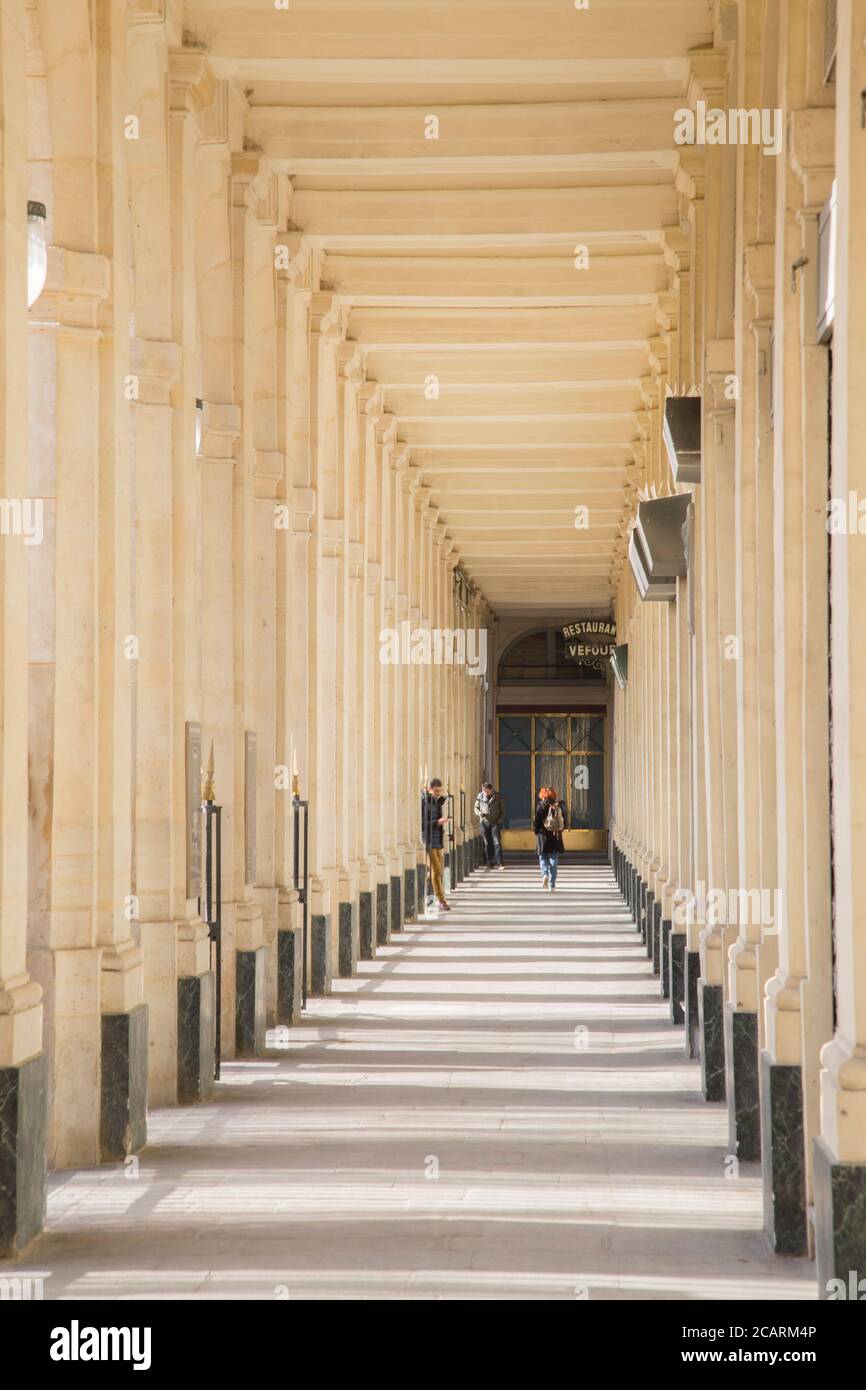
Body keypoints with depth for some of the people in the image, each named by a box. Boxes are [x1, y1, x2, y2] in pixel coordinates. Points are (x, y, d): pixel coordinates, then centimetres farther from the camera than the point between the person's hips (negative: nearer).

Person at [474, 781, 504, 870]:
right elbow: (476, 808, 9)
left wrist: (500, 819, -6)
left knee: (497, 842, -9)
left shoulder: (497, 797, -2)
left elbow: (502, 810, 6)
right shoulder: (480, 796, 1)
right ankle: (489, 863, 9)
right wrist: (479, 813, -12)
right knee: (487, 843, 4)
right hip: (484, 822, 2)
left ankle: (498, 862, -10)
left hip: (495, 822, -2)